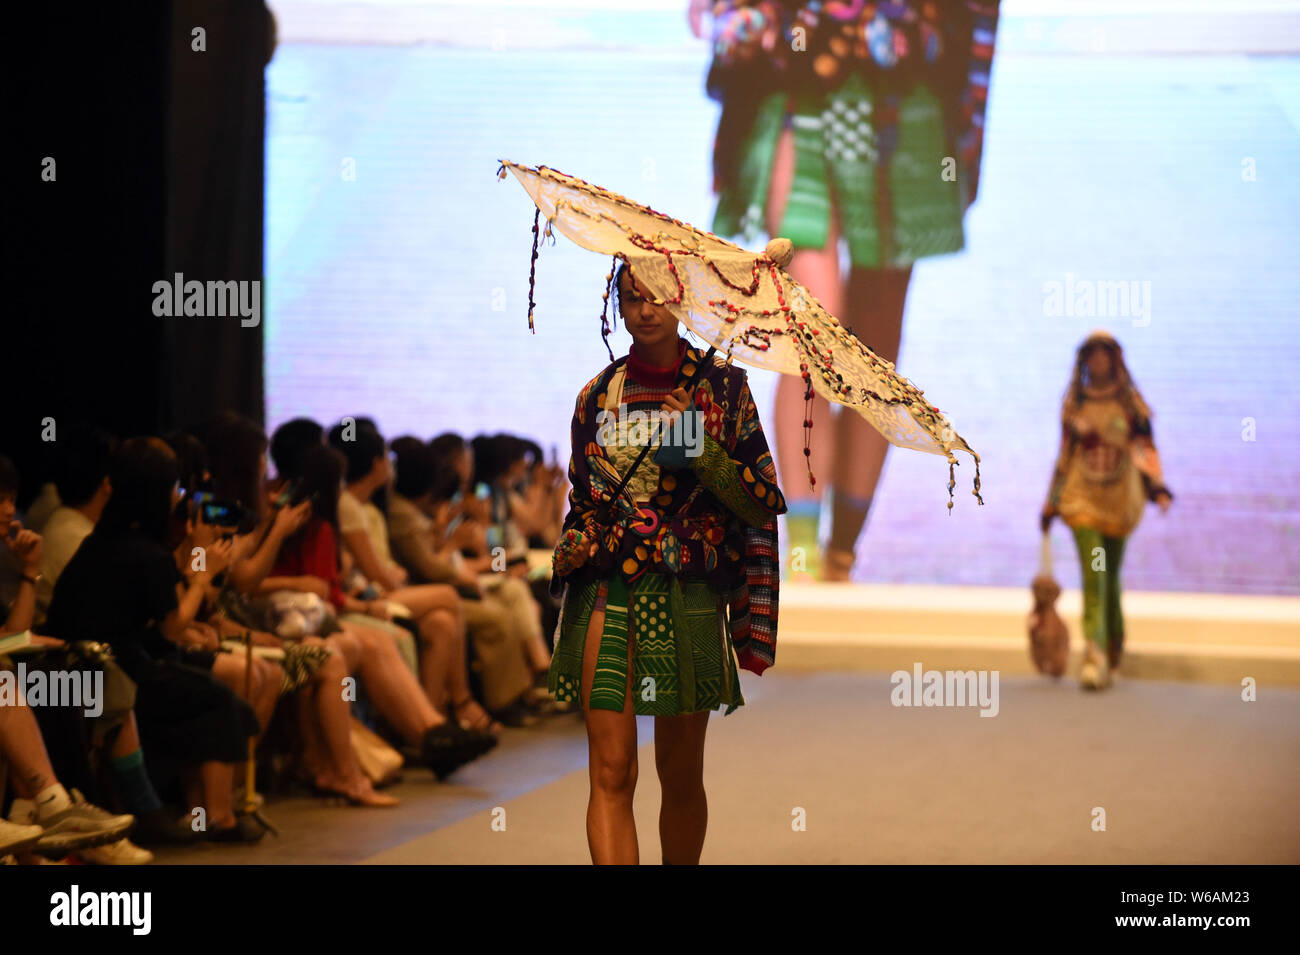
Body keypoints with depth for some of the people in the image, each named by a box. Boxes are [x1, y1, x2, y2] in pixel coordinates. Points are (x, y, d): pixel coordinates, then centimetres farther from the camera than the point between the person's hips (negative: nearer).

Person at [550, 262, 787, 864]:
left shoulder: (721, 387, 6)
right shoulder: (598, 395, 13)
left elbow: (763, 503, 2)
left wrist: (702, 456, -12)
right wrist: (571, 551, 4)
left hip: (688, 595, -1)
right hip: (607, 594, 1)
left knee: (680, 774, 6)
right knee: (611, 771, -10)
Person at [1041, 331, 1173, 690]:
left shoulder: (1131, 403, 7)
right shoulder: (1073, 404, 10)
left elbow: (1146, 447, 2)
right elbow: (1065, 454, 15)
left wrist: (1156, 484, -14)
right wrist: (1051, 502, 15)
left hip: (1120, 497, 0)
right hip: (1082, 496, 0)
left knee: (1110, 576, 5)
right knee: (1092, 570, -16)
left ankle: (1112, 655, 21)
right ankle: (1094, 655, -27)